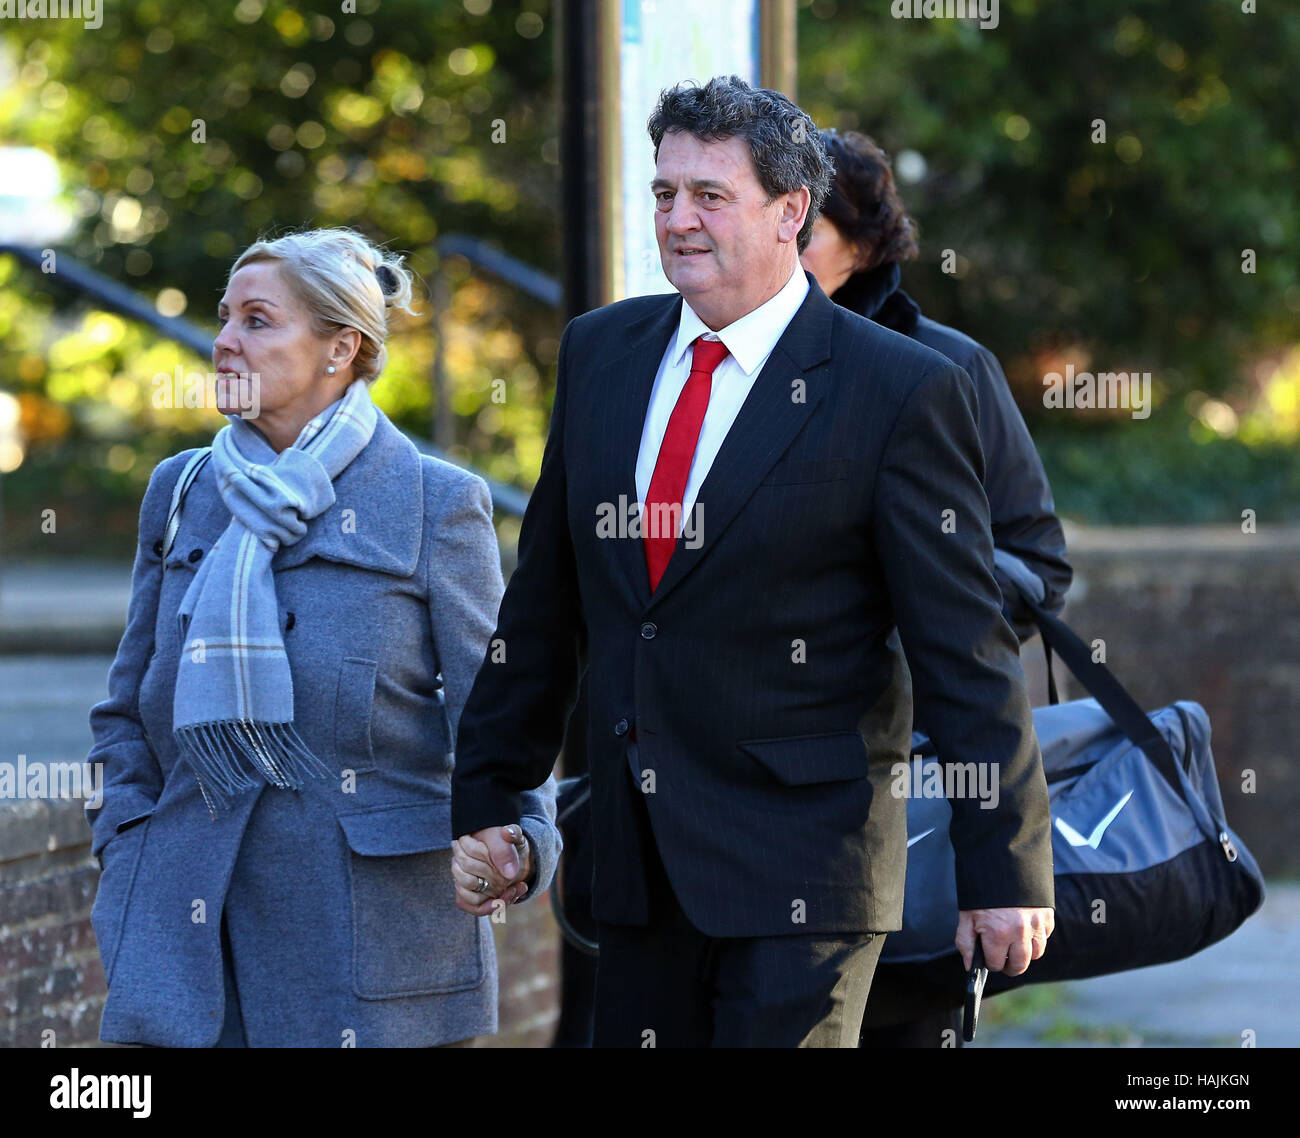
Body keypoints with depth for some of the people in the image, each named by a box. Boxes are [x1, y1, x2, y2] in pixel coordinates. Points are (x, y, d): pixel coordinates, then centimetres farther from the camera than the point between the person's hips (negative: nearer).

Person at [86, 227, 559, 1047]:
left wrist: (519, 842, -17)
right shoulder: (181, 491, 12)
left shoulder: (435, 504, 0)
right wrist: (128, 856, 6)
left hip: (376, 933, -3)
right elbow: (129, 712, 20)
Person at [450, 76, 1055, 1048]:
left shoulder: (901, 391, -8)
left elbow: (967, 649, -8)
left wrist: (1006, 870, -9)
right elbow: (546, 598, 16)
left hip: (802, 855, -5)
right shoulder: (601, 352, 9)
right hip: (637, 858, 5)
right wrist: (489, 793, 15)